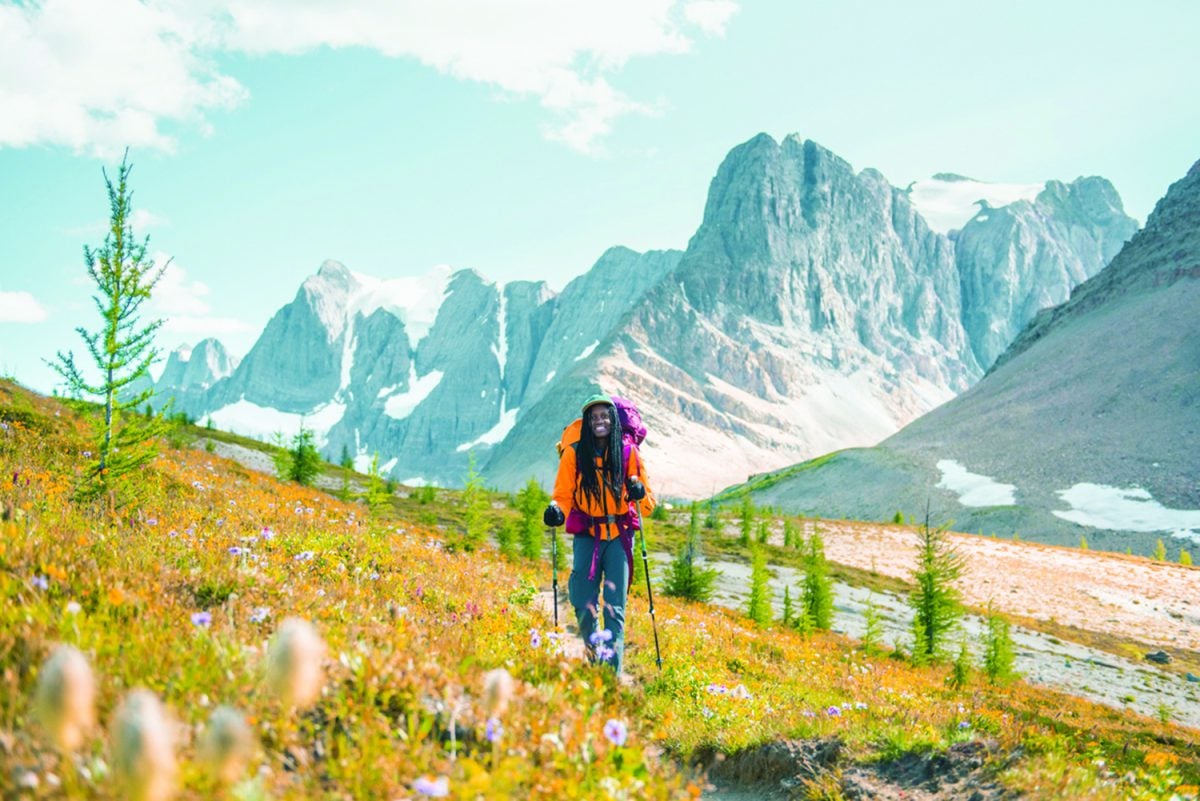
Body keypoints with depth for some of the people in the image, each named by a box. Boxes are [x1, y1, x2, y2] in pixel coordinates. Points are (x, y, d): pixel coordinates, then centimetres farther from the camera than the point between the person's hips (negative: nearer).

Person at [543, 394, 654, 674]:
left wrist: (639, 492, -20)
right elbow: (563, 495, 2)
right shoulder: (574, 453, -1)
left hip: (619, 536, 0)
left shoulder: (628, 452, 0)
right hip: (586, 535, 0)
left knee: (615, 607, -7)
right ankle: (592, 658, 25)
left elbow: (648, 504, 3)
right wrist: (556, 510, -20)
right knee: (584, 605, -1)